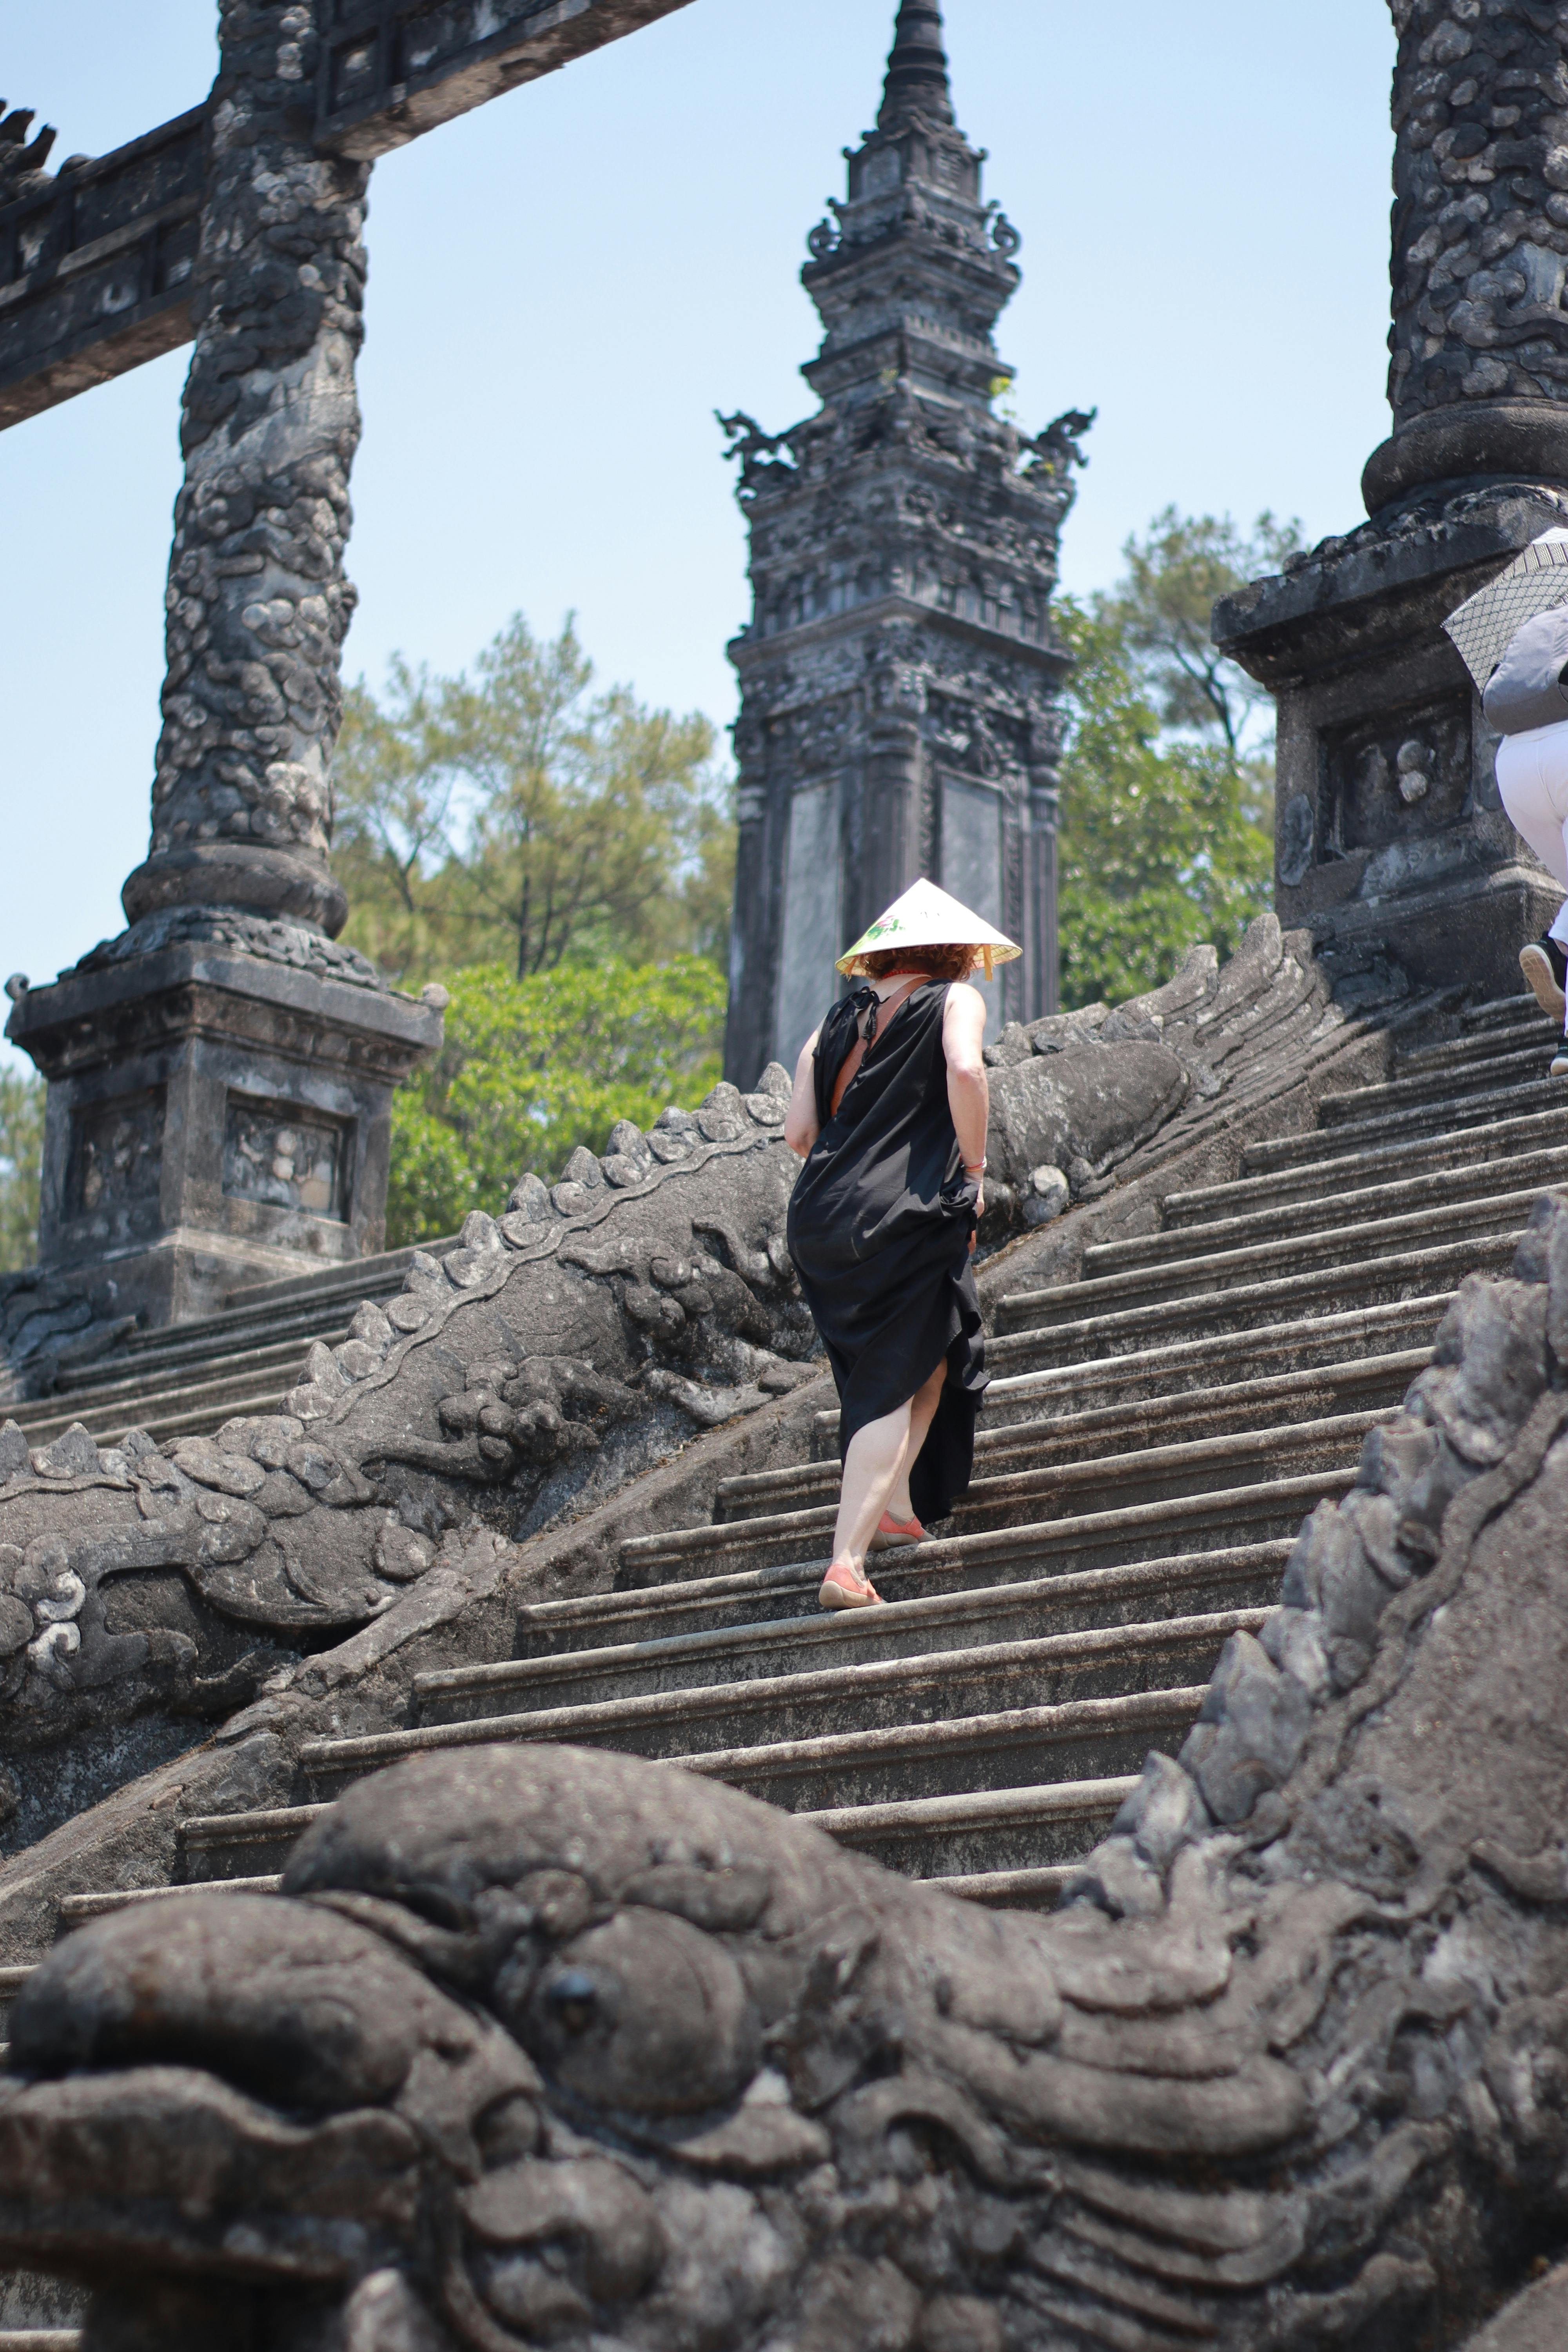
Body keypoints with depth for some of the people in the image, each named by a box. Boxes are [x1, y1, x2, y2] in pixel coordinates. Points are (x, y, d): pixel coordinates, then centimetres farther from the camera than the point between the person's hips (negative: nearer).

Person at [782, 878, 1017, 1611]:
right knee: (895, 1388, -2)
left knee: (928, 1356, 24)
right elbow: (965, 1070, -16)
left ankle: (896, 1508, 20)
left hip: (821, 1220, 5)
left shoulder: (836, 1022, 16)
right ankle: (847, 1561, -12)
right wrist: (973, 1169, -6)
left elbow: (798, 1132, 8)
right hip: (909, 1217, -5)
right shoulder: (955, 999, 5)